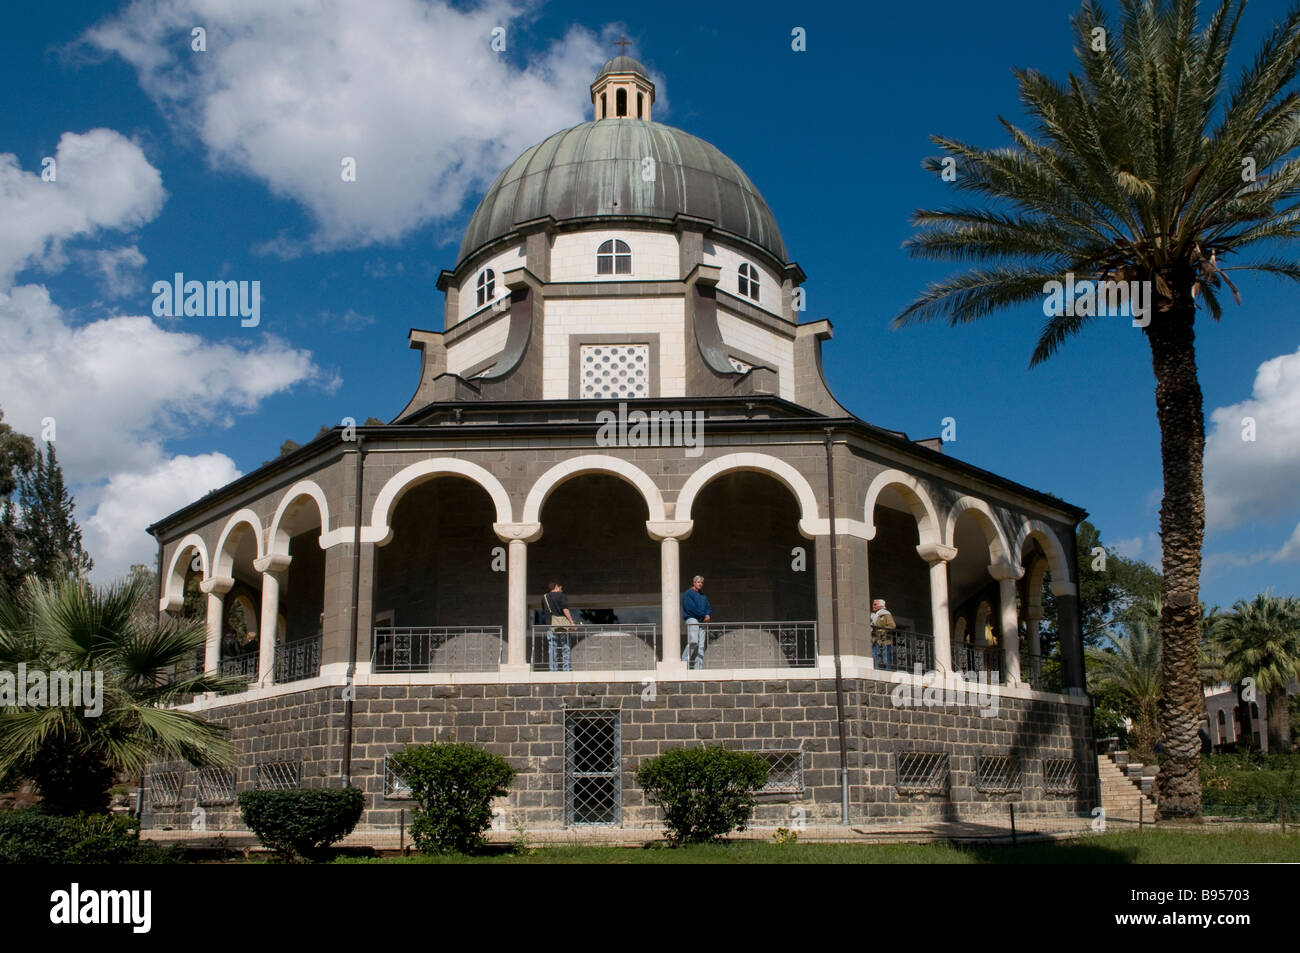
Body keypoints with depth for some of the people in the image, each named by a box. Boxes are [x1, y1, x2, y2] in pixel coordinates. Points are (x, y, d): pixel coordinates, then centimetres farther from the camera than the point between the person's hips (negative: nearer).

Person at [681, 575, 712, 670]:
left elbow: (708, 608, 21)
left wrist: (708, 615, -3)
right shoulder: (688, 593, 1)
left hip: (701, 621, 7)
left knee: (701, 645, -1)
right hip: (691, 618, -7)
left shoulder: (703, 596, 26)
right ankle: (684, 662, -15)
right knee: (693, 641, -22)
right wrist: (704, 615, -9)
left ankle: (698, 668, -4)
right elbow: (690, 607, -11)